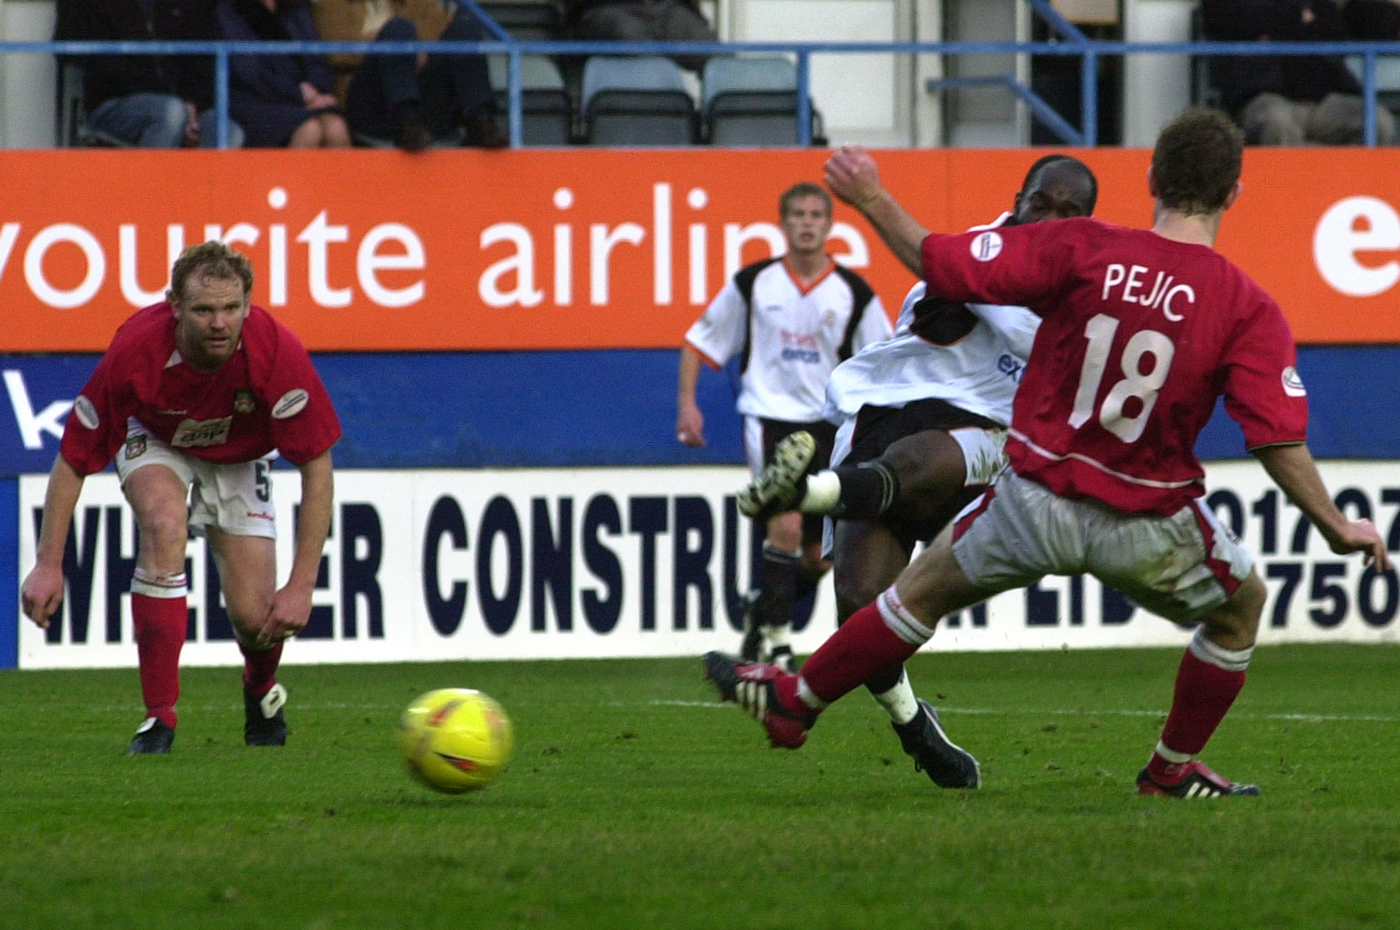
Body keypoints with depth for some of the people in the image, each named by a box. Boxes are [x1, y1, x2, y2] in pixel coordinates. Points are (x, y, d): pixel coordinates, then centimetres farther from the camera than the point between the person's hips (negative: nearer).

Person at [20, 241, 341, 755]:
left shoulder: (277, 353, -35)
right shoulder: (135, 351, -35)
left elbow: (317, 467, -26)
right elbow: (73, 458, -24)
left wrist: (302, 584, -29)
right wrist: (48, 565, -30)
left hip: (238, 456, 1)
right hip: (155, 441, -1)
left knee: (255, 618, -10)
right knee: (165, 523, -34)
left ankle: (262, 690, 31)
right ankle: (159, 717, -27)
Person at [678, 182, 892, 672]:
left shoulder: (853, 294, 1)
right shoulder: (754, 283, -1)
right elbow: (699, 341, 9)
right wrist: (687, 402, -1)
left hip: (827, 424, 3)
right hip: (769, 415, -3)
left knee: (819, 558, 7)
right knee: (787, 525, -22)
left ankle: (761, 609, 34)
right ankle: (777, 640, -12)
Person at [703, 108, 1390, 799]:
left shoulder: (1081, 250, -13)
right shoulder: (1250, 311, -13)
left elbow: (941, 264, -11)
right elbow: (1279, 441, -18)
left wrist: (872, 201, 3)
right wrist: (1336, 527, -8)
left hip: (1036, 504, 1)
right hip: (1149, 529, 0)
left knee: (926, 588, 23)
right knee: (1240, 606, 29)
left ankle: (795, 701, 34)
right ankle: (1174, 768, 35)